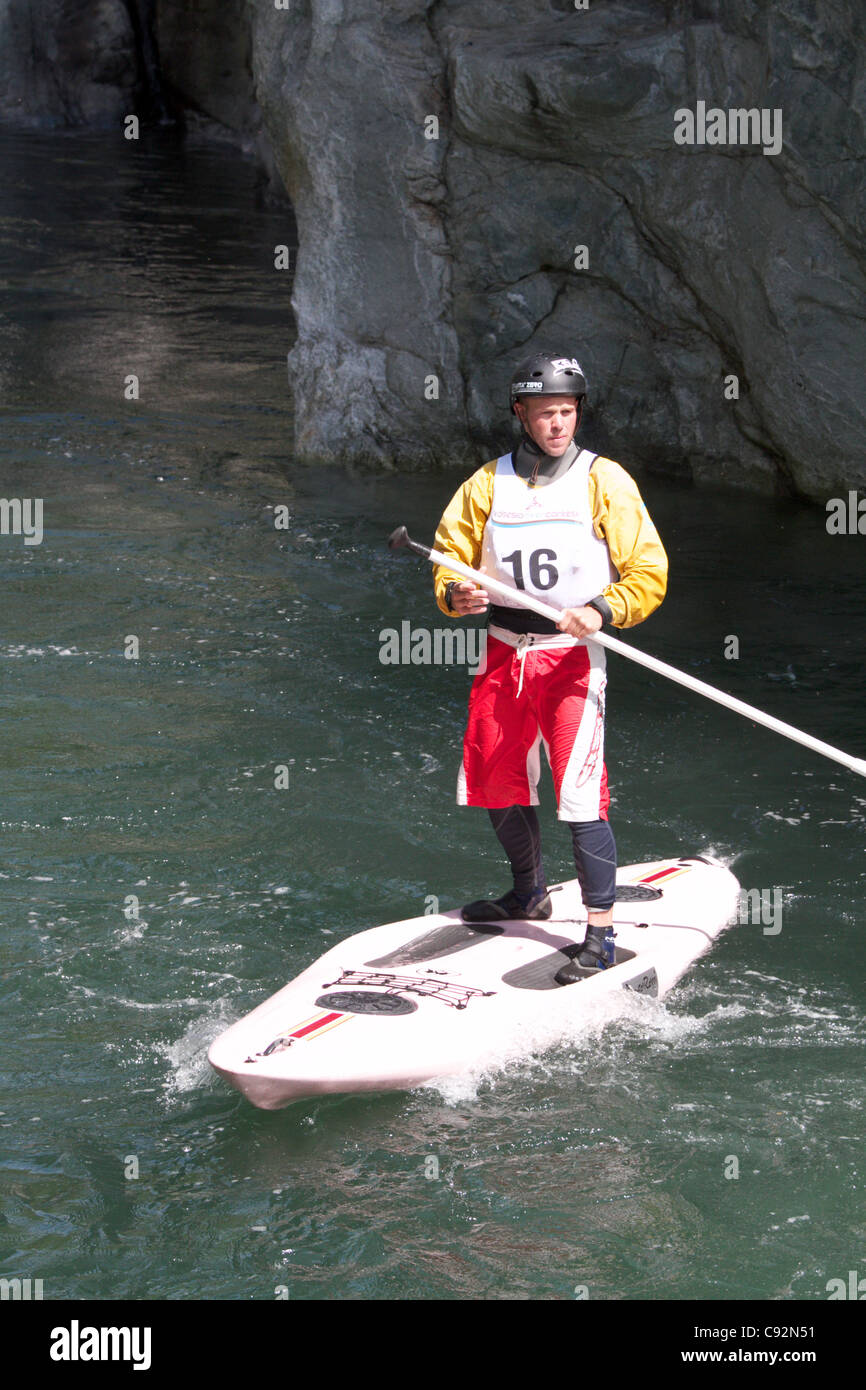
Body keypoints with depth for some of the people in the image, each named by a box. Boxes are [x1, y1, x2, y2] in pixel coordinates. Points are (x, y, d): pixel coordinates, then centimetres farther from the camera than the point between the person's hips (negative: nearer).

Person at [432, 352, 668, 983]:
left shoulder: (605, 481, -4)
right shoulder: (487, 485, 7)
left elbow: (649, 572, -6)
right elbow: (450, 555, 12)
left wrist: (601, 610, -23)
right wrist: (455, 593, -11)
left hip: (573, 656, -4)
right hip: (503, 653, 5)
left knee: (581, 796, -13)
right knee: (499, 786, 14)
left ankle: (600, 935, -7)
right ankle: (530, 893, 39)